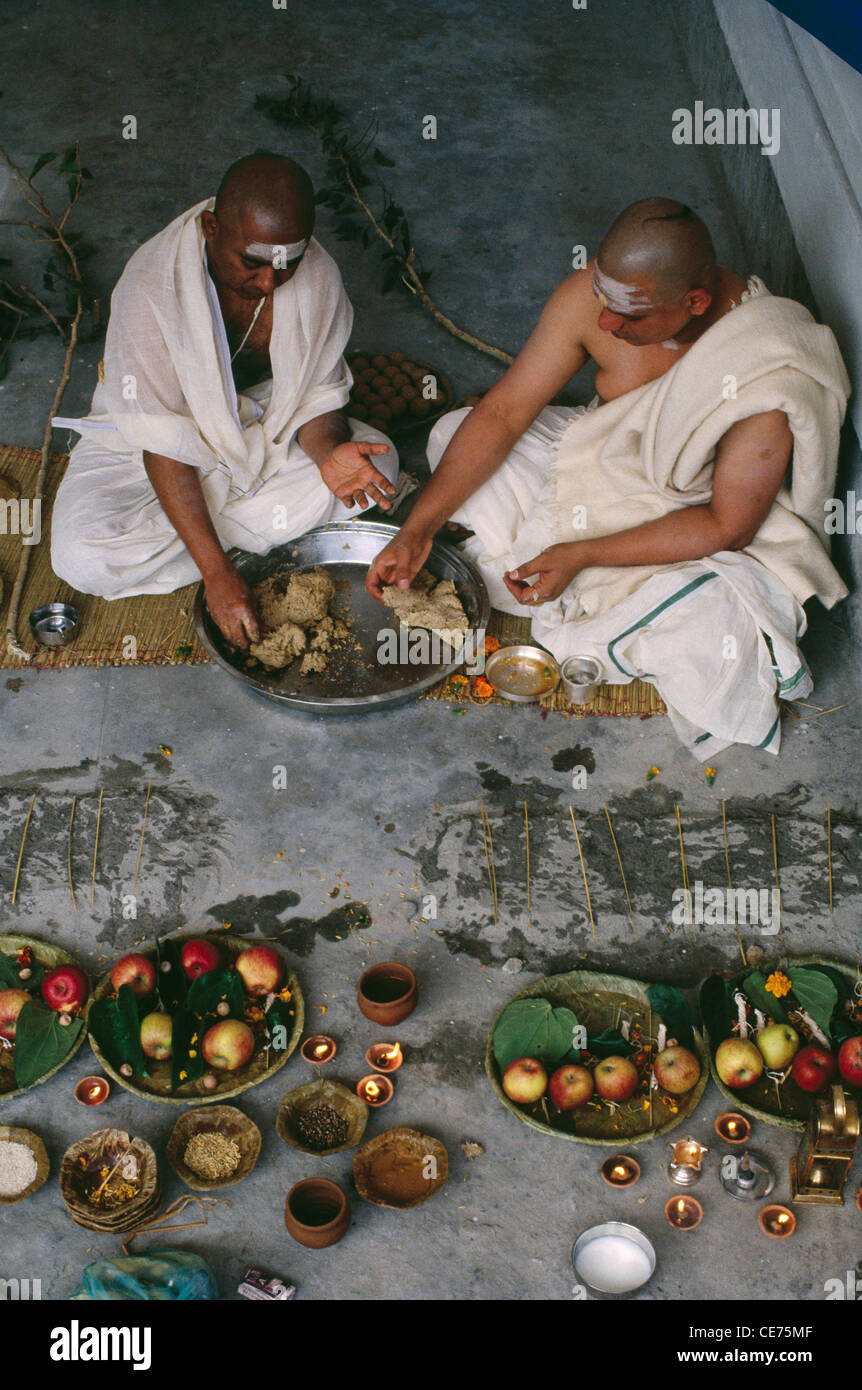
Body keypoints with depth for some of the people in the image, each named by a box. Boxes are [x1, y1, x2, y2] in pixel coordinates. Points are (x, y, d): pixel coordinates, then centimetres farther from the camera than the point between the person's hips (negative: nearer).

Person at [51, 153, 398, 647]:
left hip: (266, 432, 4)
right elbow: (164, 445, -30)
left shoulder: (318, 277, -20)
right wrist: (217, 572, -36)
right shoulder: (150, 290, -32)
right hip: (156, 440, -3)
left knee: (381, 460, -19)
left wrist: (330, 451, -36)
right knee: (84, 558, -27)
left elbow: (318, 394, -10)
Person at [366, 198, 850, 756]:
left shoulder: (770, 379, -34)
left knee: (713, 630, -38)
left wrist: (581, 556, -29)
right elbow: (503, 411, -15)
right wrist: (417, 530, -20)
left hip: (717, 535, -5)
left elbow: (727, 526, -26)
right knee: (451, 433, -5)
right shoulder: (595, 295, -22)